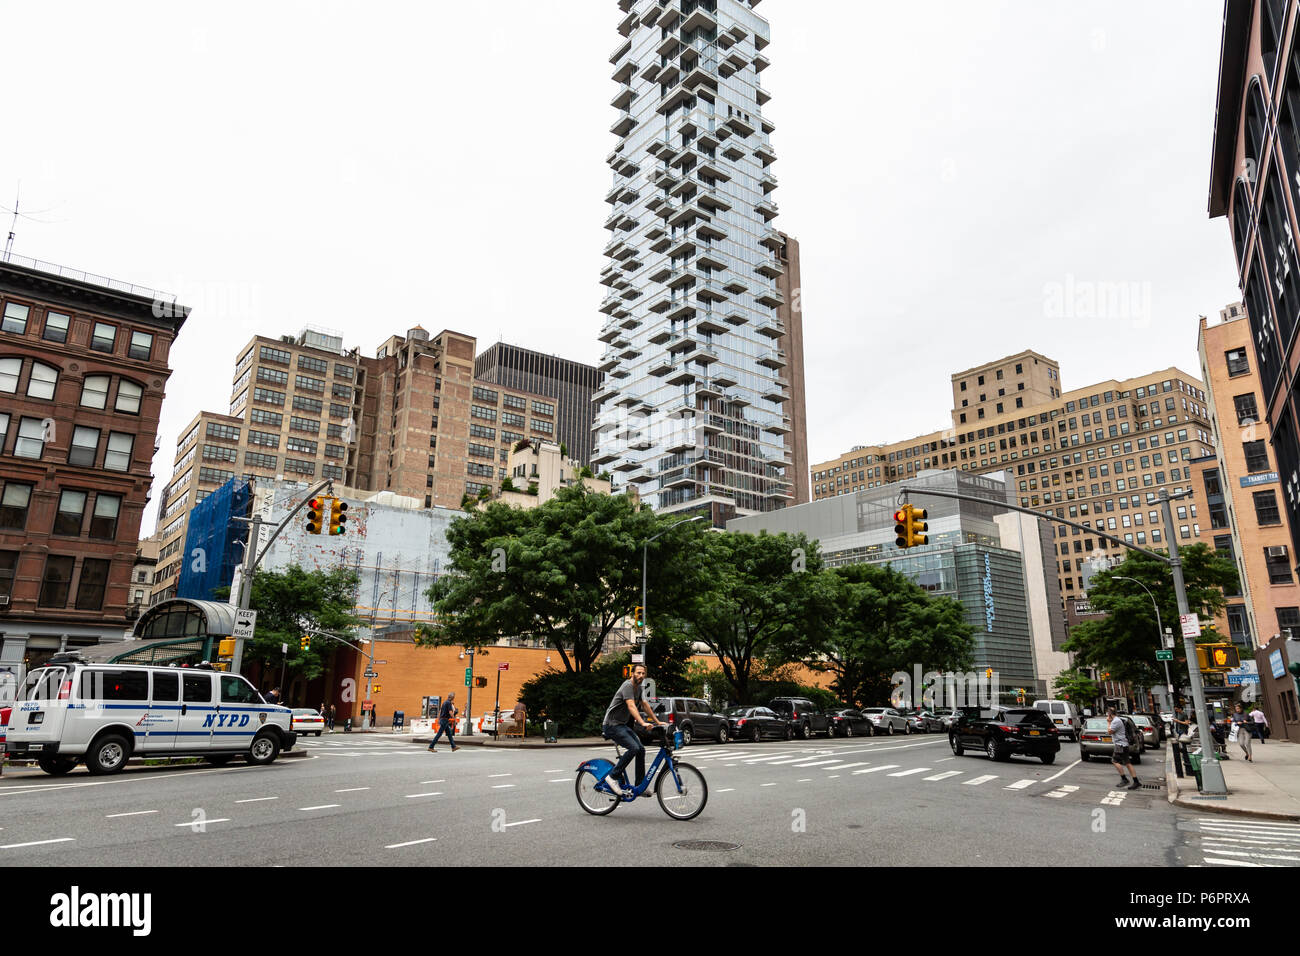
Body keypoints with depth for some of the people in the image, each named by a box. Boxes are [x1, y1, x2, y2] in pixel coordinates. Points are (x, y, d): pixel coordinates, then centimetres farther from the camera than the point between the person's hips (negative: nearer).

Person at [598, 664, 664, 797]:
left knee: (641, 749, 2)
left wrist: (657, 722, 21)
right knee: (633, 748, -23)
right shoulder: (628, 685, -18)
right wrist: (642, 723, -42)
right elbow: (631, 706, -30)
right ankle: (612, 777, -14)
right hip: (612, 725, -9)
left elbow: (645, 705, 22)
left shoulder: (638, 688, 12)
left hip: (623, 725, 9)